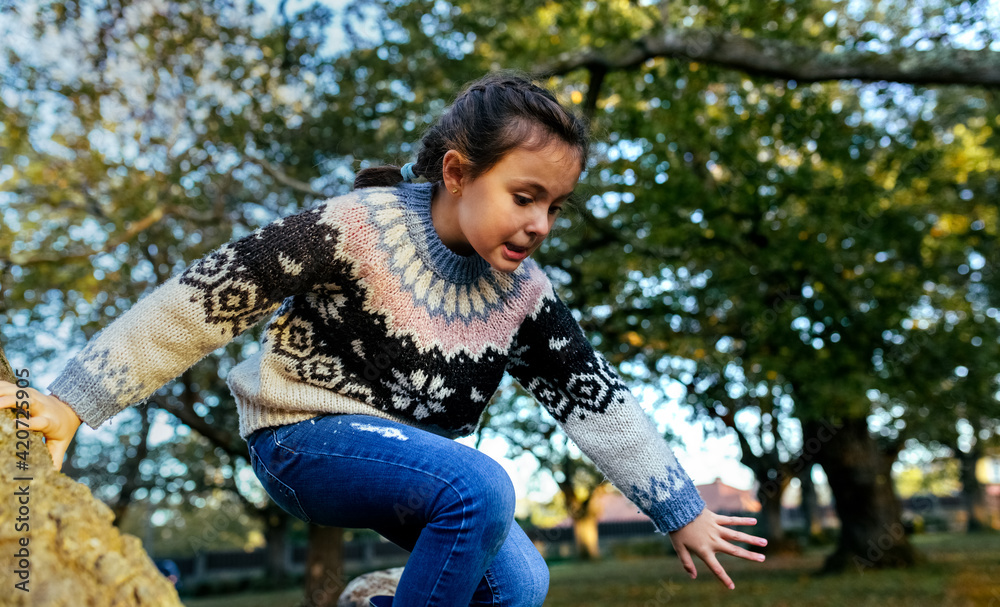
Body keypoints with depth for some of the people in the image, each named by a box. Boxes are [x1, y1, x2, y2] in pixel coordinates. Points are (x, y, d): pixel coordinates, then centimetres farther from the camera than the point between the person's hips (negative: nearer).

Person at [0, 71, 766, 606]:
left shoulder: (526, 295, -7)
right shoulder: (358, 228, -23)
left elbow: (602, 402, -2)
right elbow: (204, 298, -19)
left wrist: (683, 511, 1)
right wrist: (74, 400, -18)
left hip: (408, 453, 6)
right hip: (305, 435, -6)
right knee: (483, 488, -30)